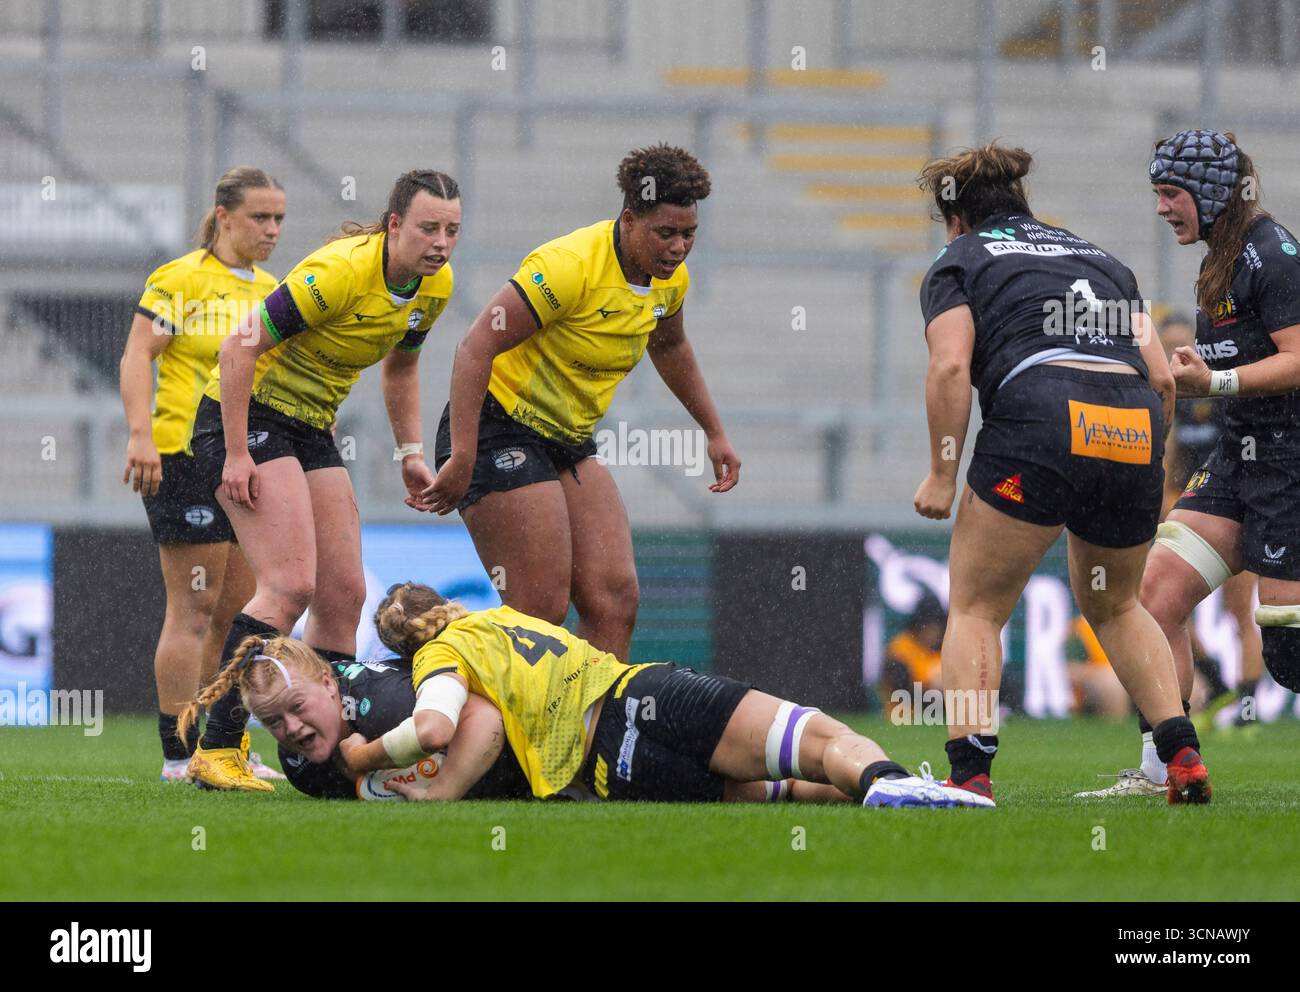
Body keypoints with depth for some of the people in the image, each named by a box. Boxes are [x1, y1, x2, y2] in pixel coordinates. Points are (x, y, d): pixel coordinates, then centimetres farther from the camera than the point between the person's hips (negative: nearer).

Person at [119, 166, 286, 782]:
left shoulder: (272, 290, 16)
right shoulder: (180, 280, -5)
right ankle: (180, 756, -4)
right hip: (186, 455, -7)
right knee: (194, 608, -7)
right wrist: (141, 435, -19)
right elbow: (137, 355, -10)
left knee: (239, 610, 6)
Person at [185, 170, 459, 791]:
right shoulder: (342, 270, -26)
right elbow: (242, 346, -23)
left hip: (312, 430, 9)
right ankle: (215, 751, -21)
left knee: (344, 594, 3)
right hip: (249, 415, -9)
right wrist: (236, 454, -24)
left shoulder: (436, 285, 0)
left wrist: (410, 453, 12)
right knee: (290, 584, -21)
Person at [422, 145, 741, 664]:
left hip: (571, 445, 8)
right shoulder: (570, 265, -24)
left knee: (615, 599, -5)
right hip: (499, 432, -8)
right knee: (542, 610, -16)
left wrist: (715, 433, 30)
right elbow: (476, 348, -26)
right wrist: (461, 459, -30)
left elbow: (669, 347, 27)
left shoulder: (670, 278, 2)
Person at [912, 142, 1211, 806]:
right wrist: (1142, 483, 30)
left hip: (1037, 415, -5)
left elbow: (950, 366, -2)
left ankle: (970, 775, -5)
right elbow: (1162, 381, 21)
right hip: (1135, 429, 5)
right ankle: (1183, 757, 12)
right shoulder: (1100, 260, 30)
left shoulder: (957, 262, 17)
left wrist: (942, 476, 2)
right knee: (1113, 607, 26)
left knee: (976, 609, 10)